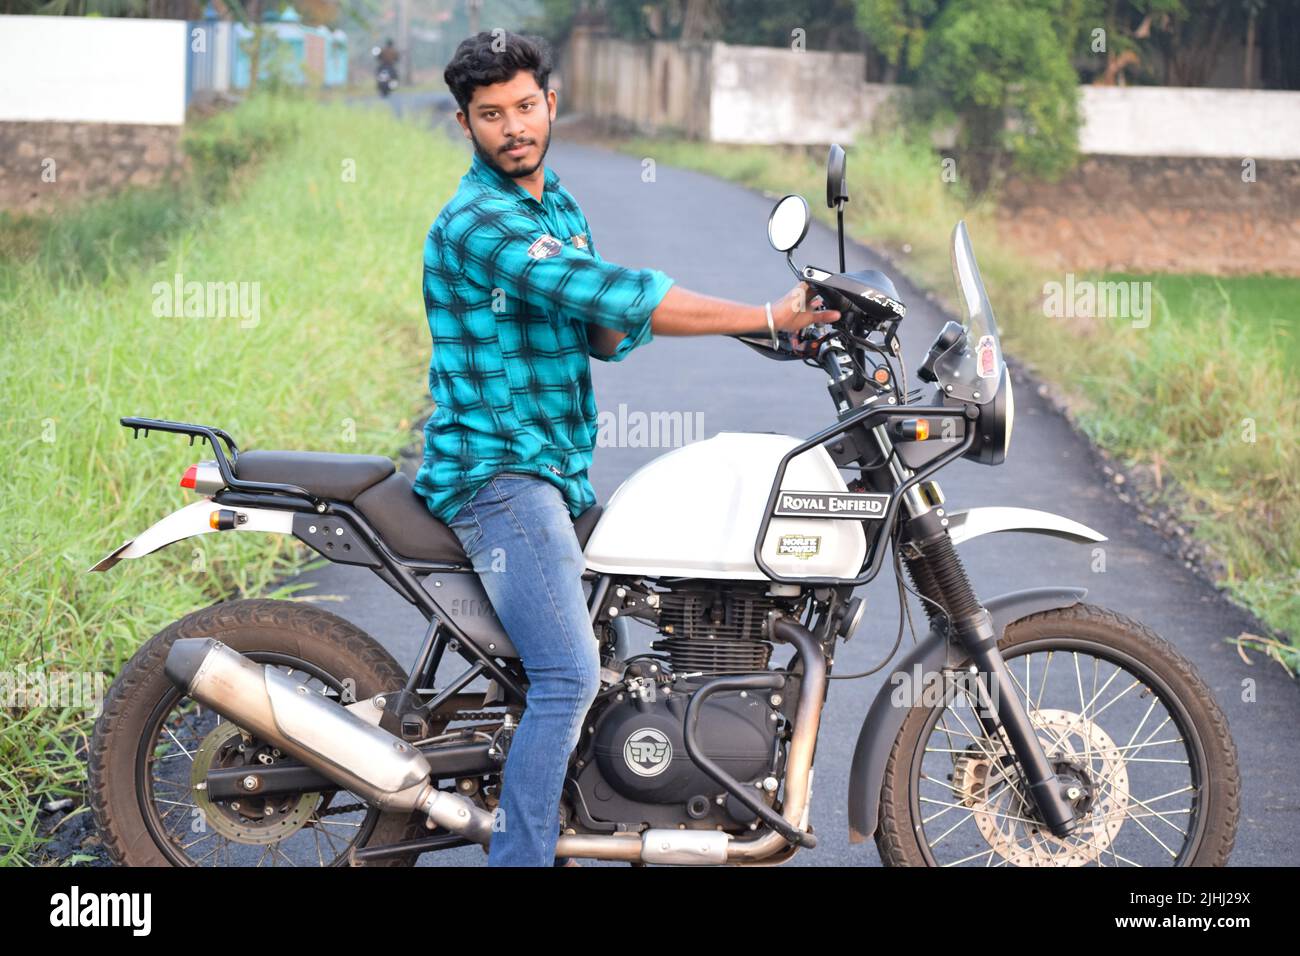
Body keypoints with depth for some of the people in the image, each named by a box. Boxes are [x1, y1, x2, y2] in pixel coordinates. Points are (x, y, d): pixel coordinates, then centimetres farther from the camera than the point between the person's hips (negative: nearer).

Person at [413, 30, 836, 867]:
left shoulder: (560, 206, 15)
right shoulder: (477, 223, -16)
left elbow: (604, 333, 14)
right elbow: (613, 294, -23)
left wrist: (618, 321, -12)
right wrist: (769, 317, -20)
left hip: (559, 469, 10)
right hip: (495, 472, -10)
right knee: (570, 678, -22)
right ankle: (519, 855, -20)